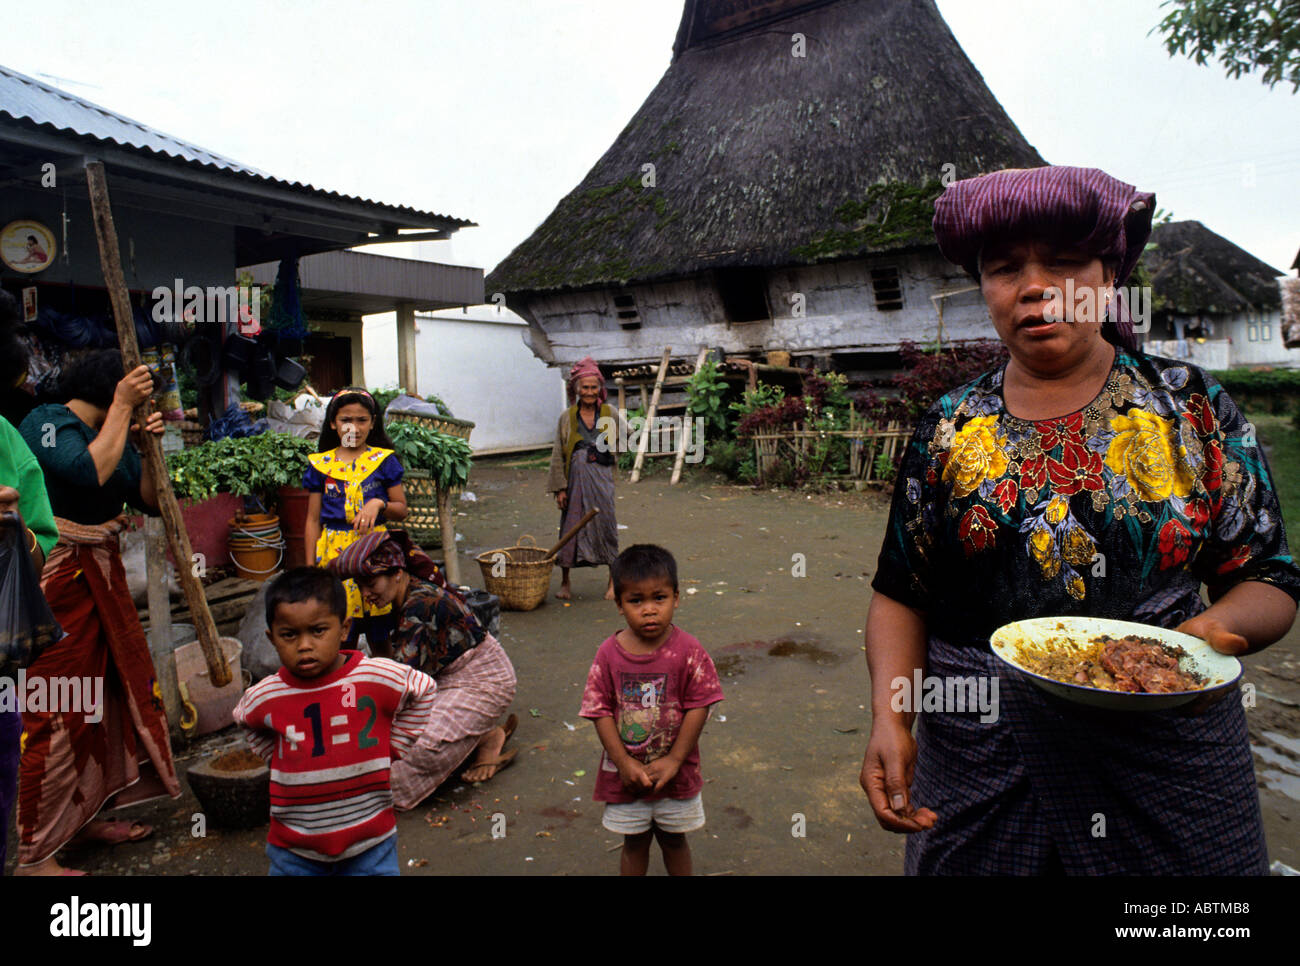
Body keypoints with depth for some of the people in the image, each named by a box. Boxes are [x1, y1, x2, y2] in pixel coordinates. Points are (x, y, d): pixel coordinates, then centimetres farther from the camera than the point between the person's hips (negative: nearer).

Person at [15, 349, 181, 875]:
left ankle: (86, 813, 26)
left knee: (109, 689, 11)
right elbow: (91, 472, -28)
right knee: (55, 712, -4)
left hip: (102, 572, 8)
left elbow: (151, 500, 11)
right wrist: (123, 407, -20)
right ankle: (33, 854, 7)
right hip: (57, 577, -8)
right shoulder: (45, 422, -10)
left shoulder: (110, 433, 13)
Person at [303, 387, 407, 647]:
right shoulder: (320, 464, 6)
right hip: (335, 552, 1)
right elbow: (313, 520, 8)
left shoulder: (384, 460, 4)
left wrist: (379, 503, -14)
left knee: (381, 637, 4)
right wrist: (310, 567, 5)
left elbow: (401, 510, 7)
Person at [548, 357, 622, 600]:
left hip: (601, 477, 0)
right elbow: (558, 455, 3)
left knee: (606, 524, -1)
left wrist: (611, 446, -1)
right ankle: (565, 582, 18)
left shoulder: (609, 414, 5)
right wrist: (559, 487, -2)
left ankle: (613, 581, 13)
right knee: (570, 527, 4)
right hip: (575, 477, 0)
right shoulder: (567, 418, 4)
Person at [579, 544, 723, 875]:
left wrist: (674, 760, -13)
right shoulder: (609, 653, -13)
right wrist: (624, 763, -13)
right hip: (625, 774, 1)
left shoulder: (689, 651, -16)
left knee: (674, 839, 20)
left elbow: (699, 706, -13)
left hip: (675, 773, 0)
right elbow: (600, 710, -10)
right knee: (634, 843, 19)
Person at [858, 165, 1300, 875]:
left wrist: (1212, 630, -21)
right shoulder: (949, 429, 1)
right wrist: (890, 718, -12)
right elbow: (901, 595, 2)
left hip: (1166, 748, 0)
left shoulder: (1193, 408, 0)